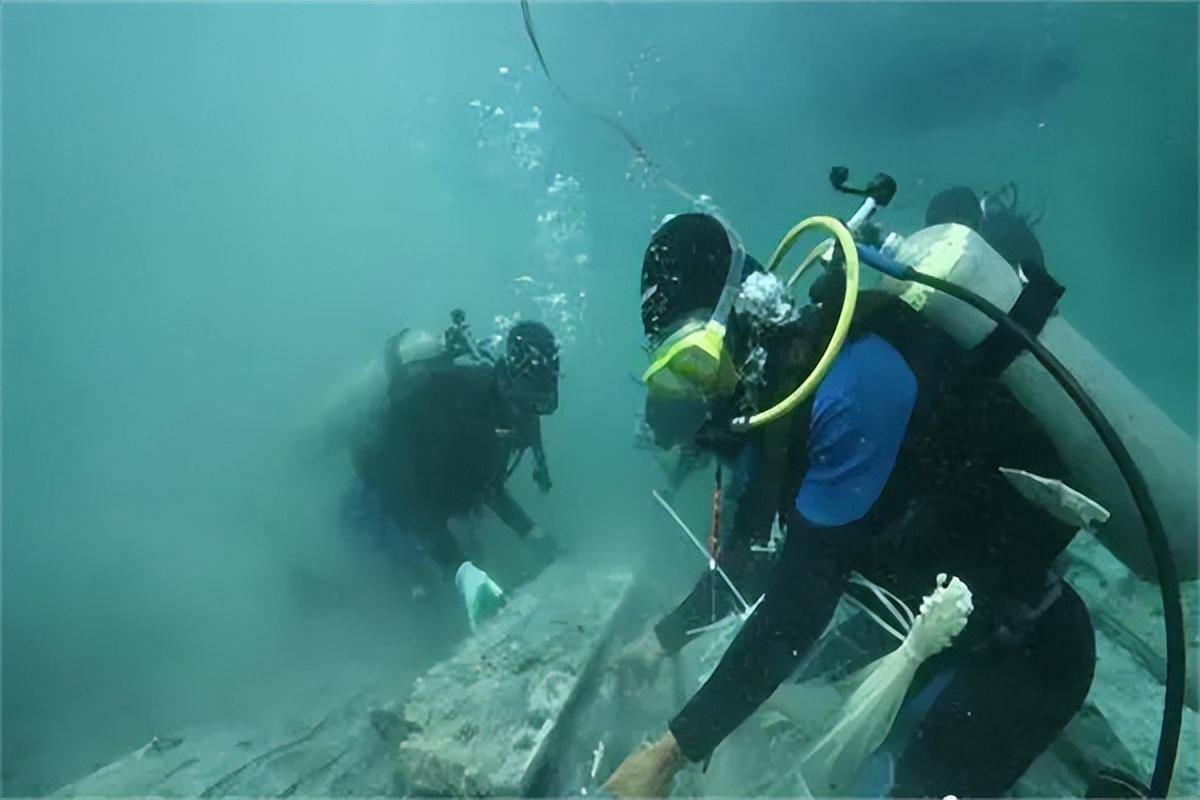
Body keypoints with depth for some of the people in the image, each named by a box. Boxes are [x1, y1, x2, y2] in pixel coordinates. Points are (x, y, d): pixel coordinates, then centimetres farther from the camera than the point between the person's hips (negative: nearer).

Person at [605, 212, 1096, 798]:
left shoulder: (851, 389, -31)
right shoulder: (788, 373, -2)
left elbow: (800, 598, -31)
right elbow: (750, 546, 9)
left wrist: (673, 751, -25)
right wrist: (667, 637, 14)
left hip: (1027, 641, -9)